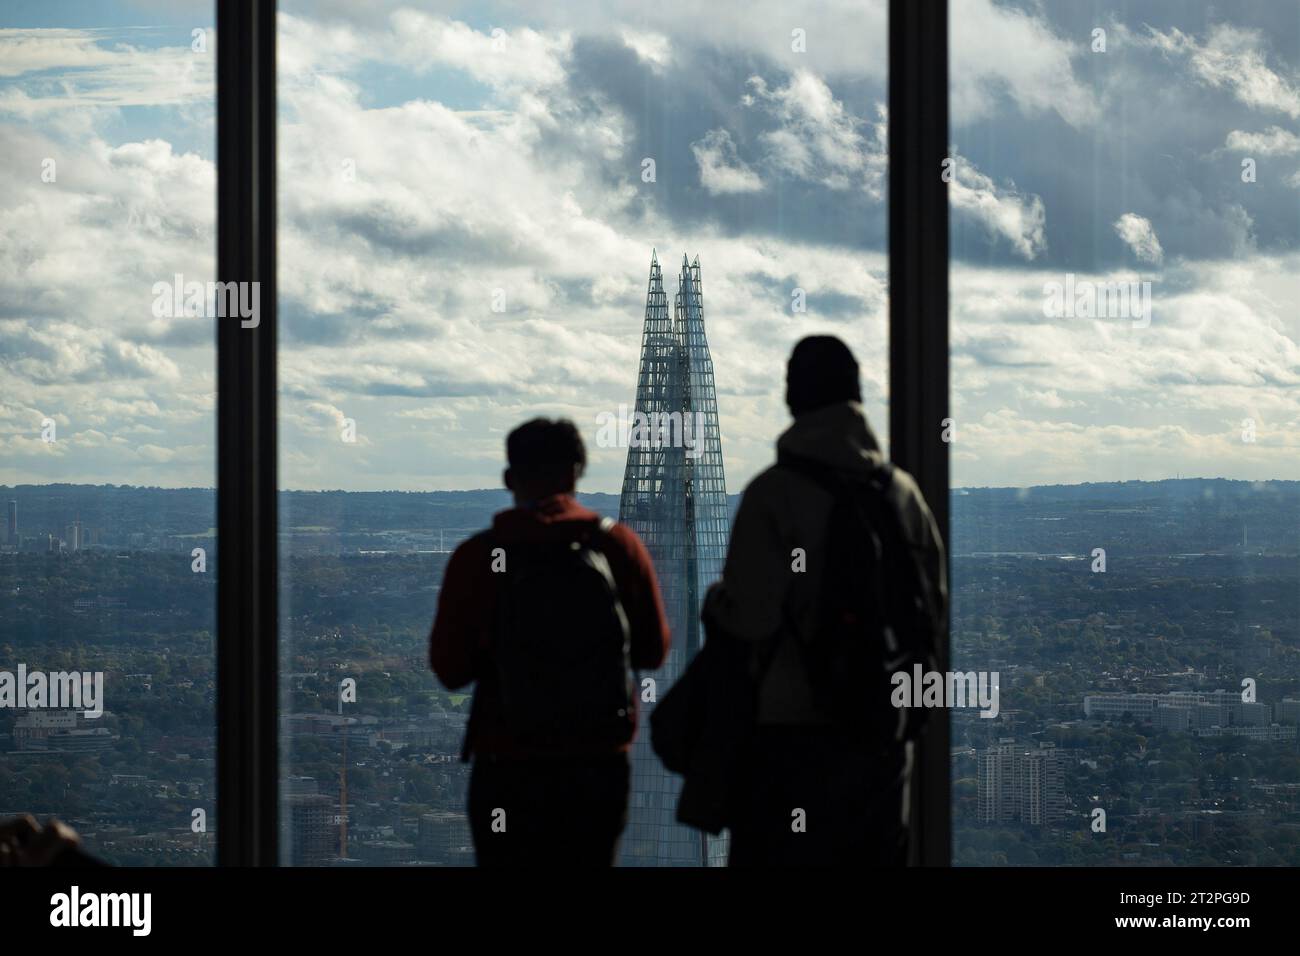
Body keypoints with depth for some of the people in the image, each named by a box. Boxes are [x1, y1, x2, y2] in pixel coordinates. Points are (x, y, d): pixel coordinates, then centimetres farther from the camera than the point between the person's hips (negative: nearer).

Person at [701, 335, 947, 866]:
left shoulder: (774, 493, -10)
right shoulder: (902, 490, 6)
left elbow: (750, 616, -14)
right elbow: (935, 608, 9)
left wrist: (714, 602, 6)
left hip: (791, 728, -5)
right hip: (883, 730, 5)